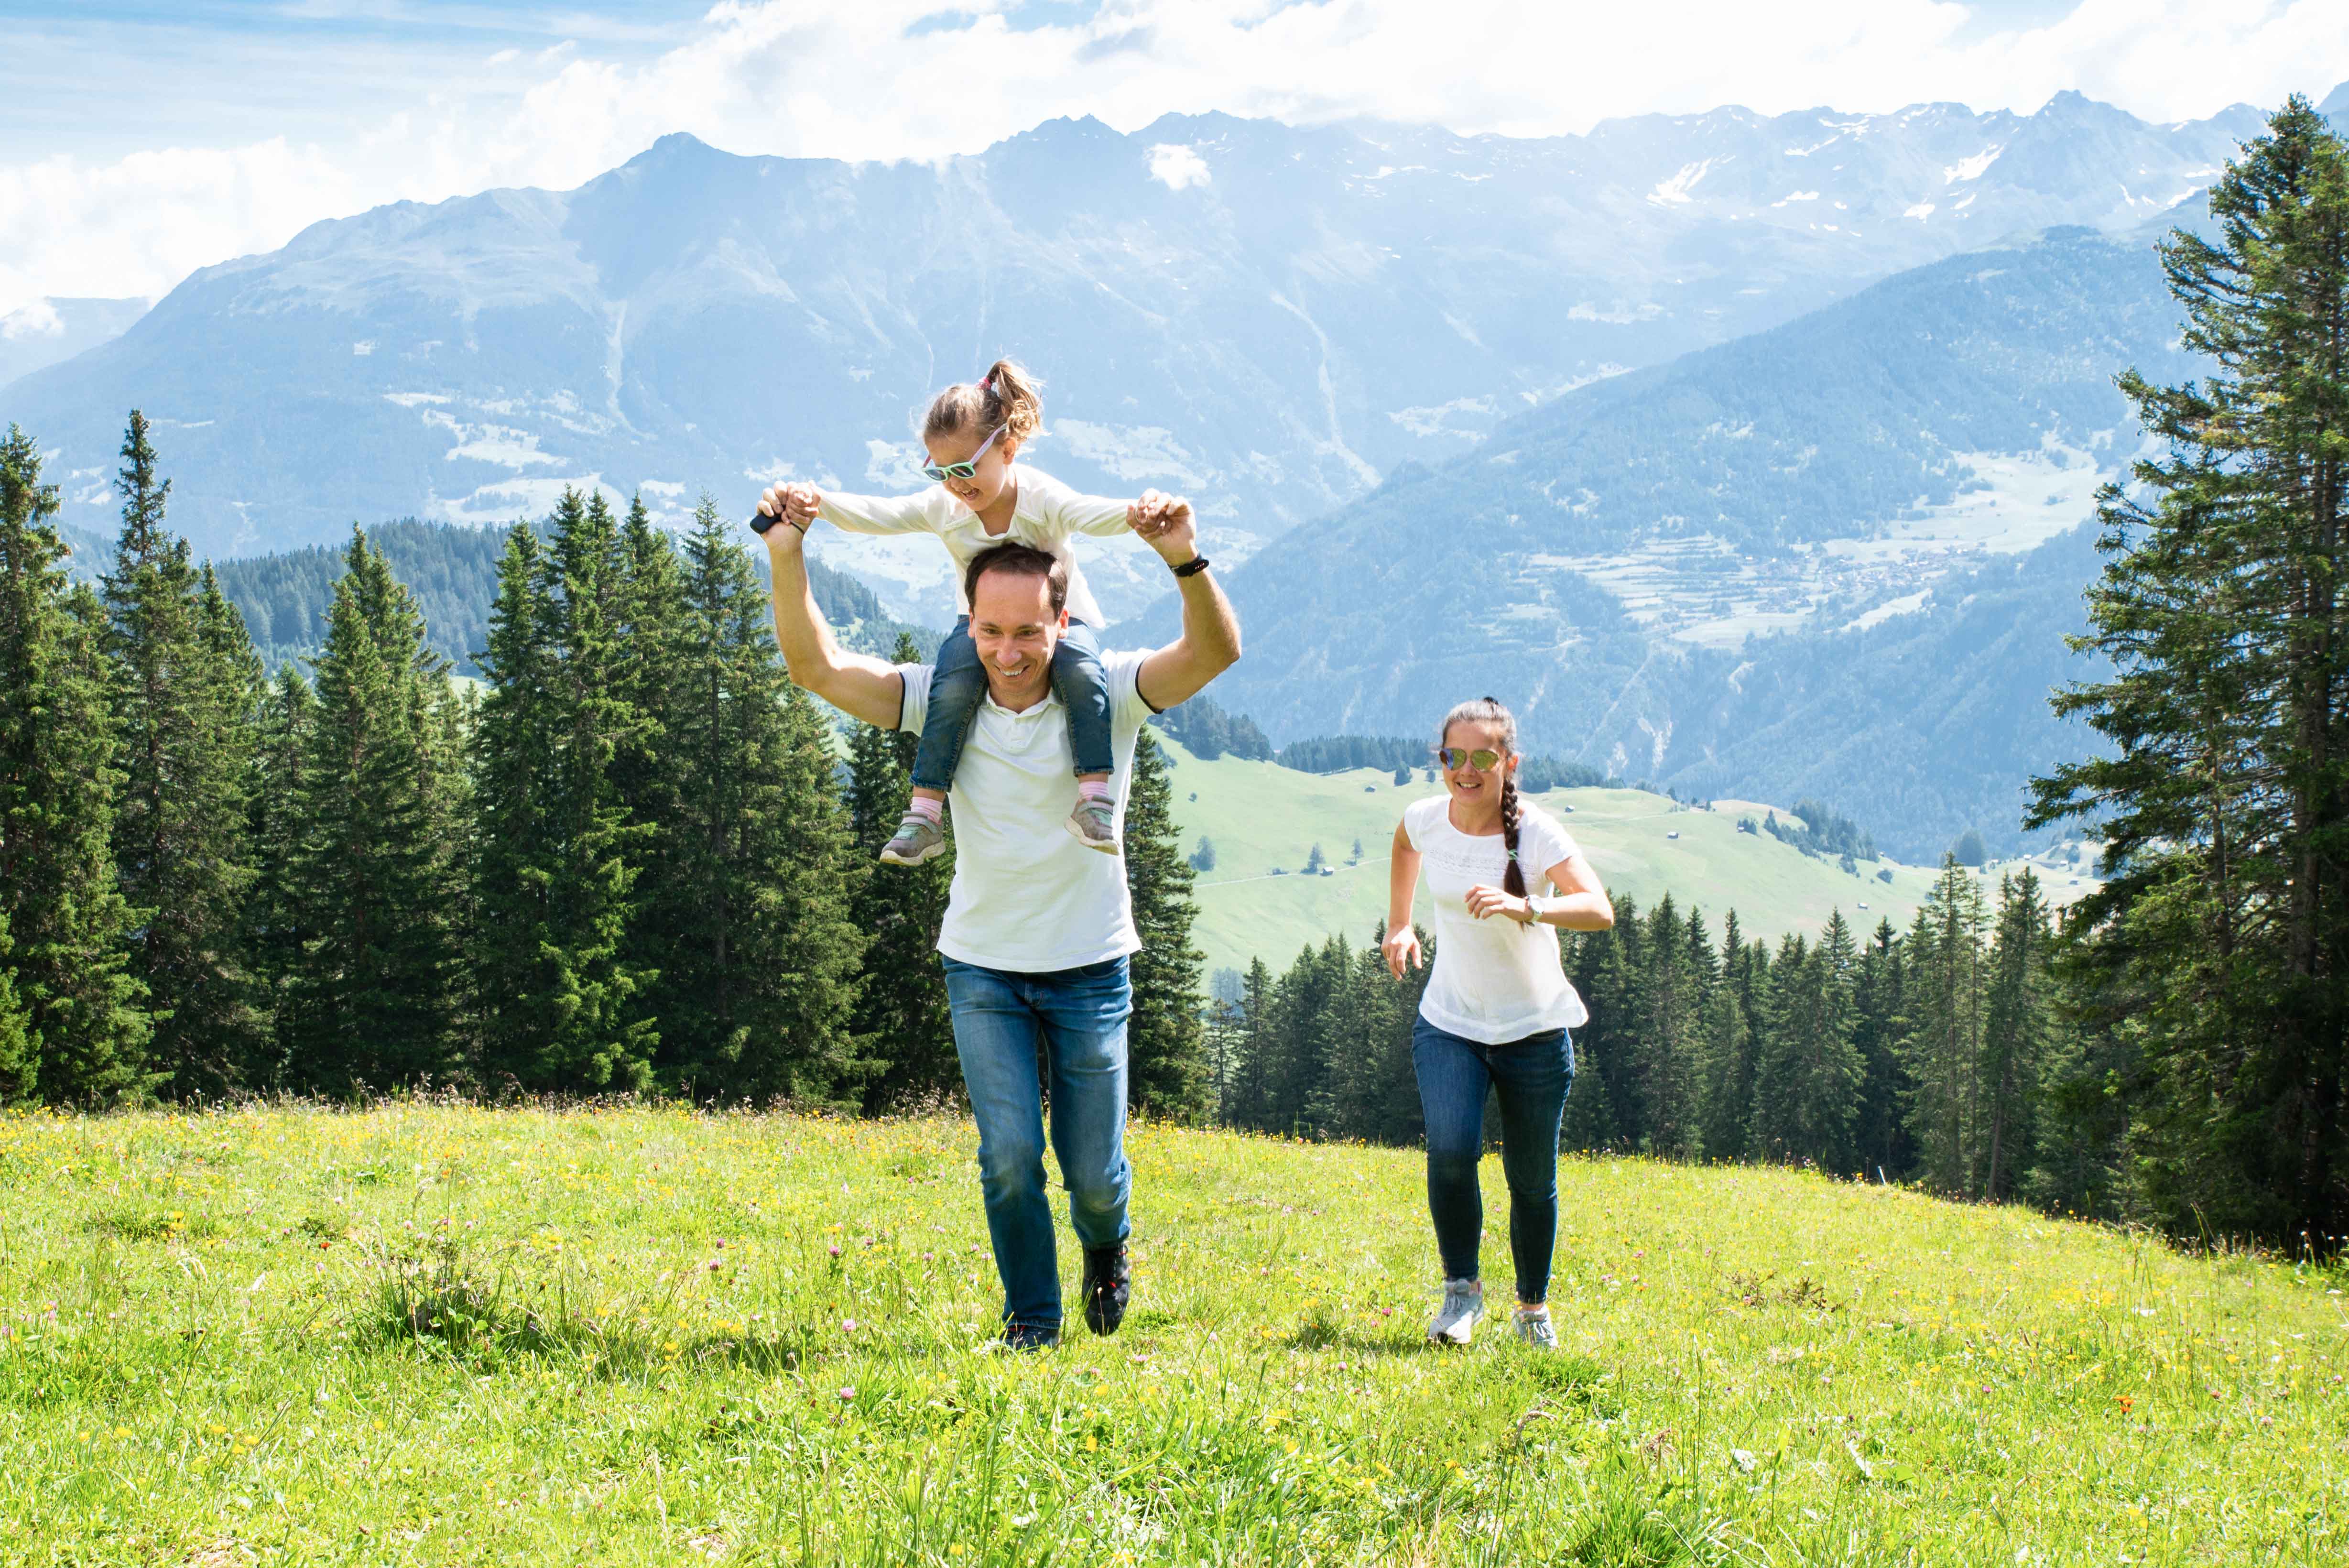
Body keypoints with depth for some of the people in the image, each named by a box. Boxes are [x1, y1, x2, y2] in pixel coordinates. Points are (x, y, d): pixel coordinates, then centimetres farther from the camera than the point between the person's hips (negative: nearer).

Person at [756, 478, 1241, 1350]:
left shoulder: (1106, 695, -13)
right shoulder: (943, 699, -8)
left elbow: (1216, 653, -27)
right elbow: (818, 668, -14)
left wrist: (1186, 563, -46)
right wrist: (787, 559, -27)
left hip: (1090, 968, -1)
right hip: (983, 968, 1)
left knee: (1092, 1168, 6)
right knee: (1009, 1155, -7)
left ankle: (1106, 1248, 42)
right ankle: (1031, 1318, 15)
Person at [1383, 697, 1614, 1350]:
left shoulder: (1536, 832, -19)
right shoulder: (1424, 820, -6)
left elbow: (1600, 910, -33)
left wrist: (1524, 909, -49)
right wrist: (1399, 925, 19)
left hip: (1535, 1030, -2)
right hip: (1449, 1023, 2)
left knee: (1532, 1180, 7)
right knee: (1451, 1149, -22)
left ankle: (1534, 1306, 30)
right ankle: (1461, 1288, -2)